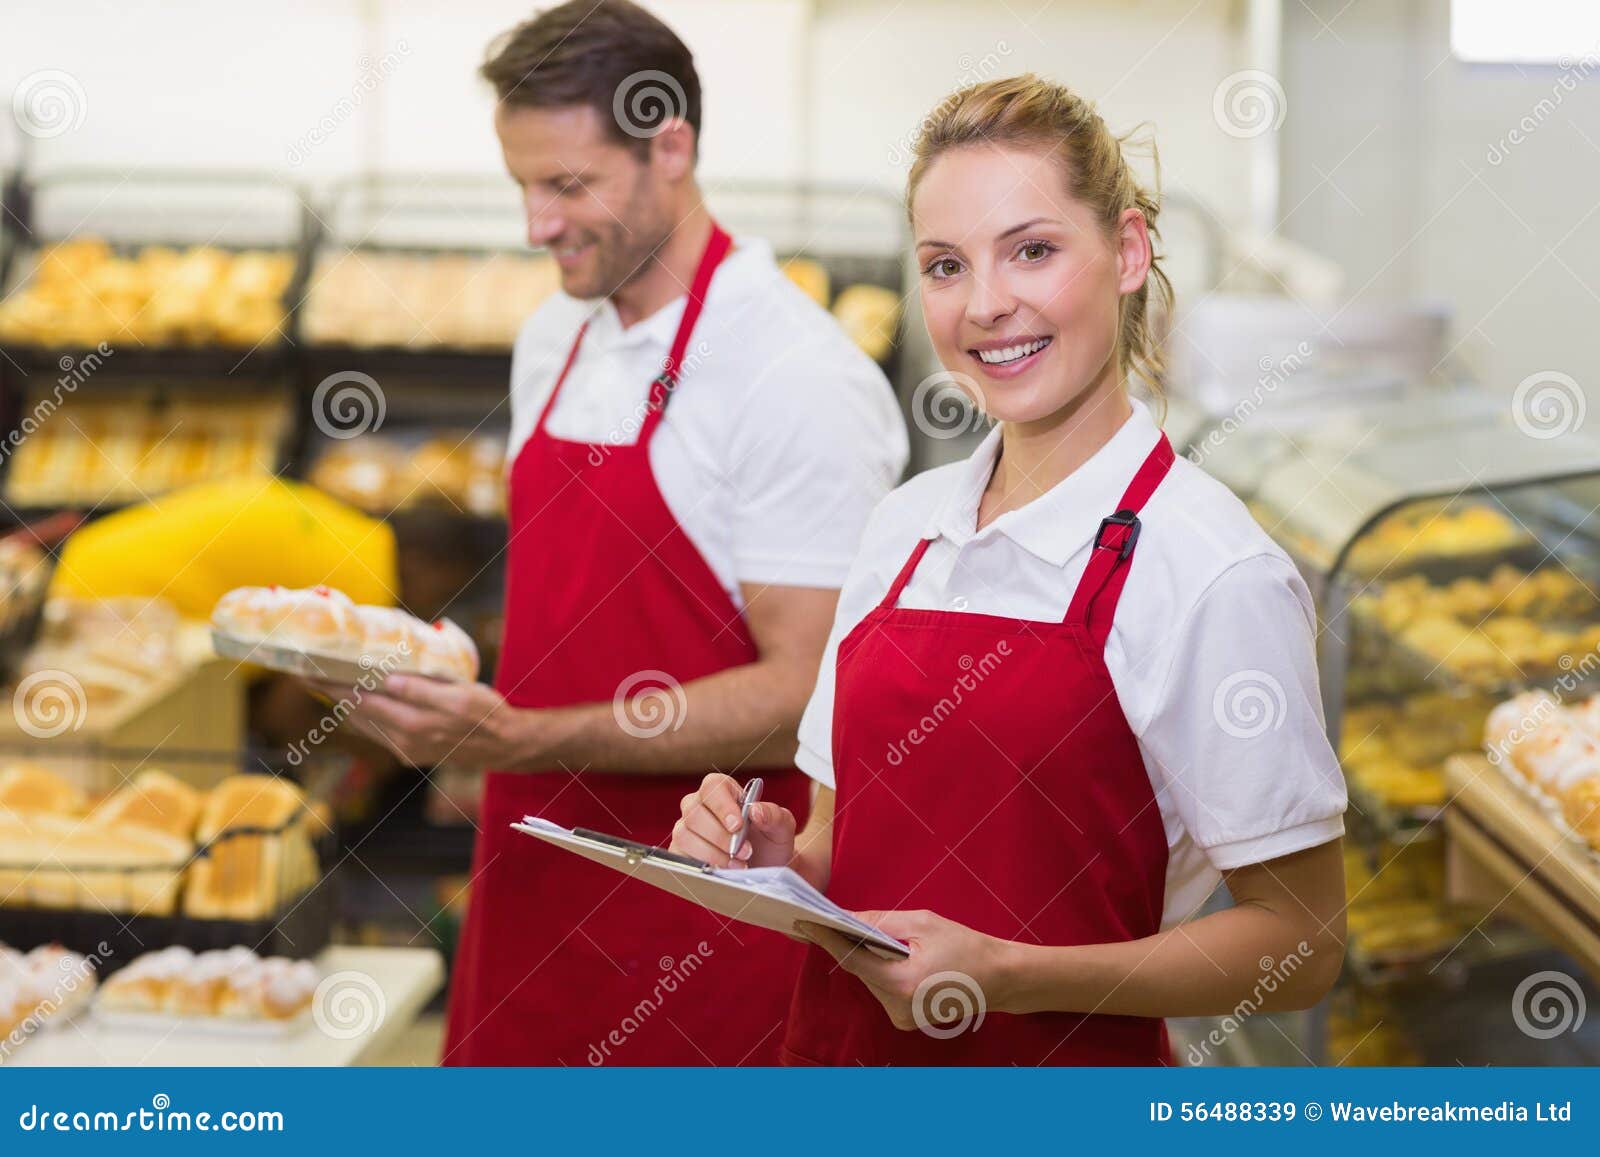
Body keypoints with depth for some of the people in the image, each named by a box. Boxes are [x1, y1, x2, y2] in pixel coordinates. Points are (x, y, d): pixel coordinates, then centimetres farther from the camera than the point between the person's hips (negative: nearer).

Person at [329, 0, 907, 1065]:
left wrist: (525, 740, -24)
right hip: (536, 887, 7)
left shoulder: (801, 378, -16)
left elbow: (806, 698, -20)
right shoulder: (553, 344, 9)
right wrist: (404, 662, 4)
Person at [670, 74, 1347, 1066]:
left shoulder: (1215, 573, -16)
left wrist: (1011, 975, -22)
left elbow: (1298, 947, -14)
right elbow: (853, 851, 11)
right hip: (840, 1042, 5)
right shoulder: (905, 526, 2)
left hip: (1067, 1060, -5)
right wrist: (781, 860, -10)